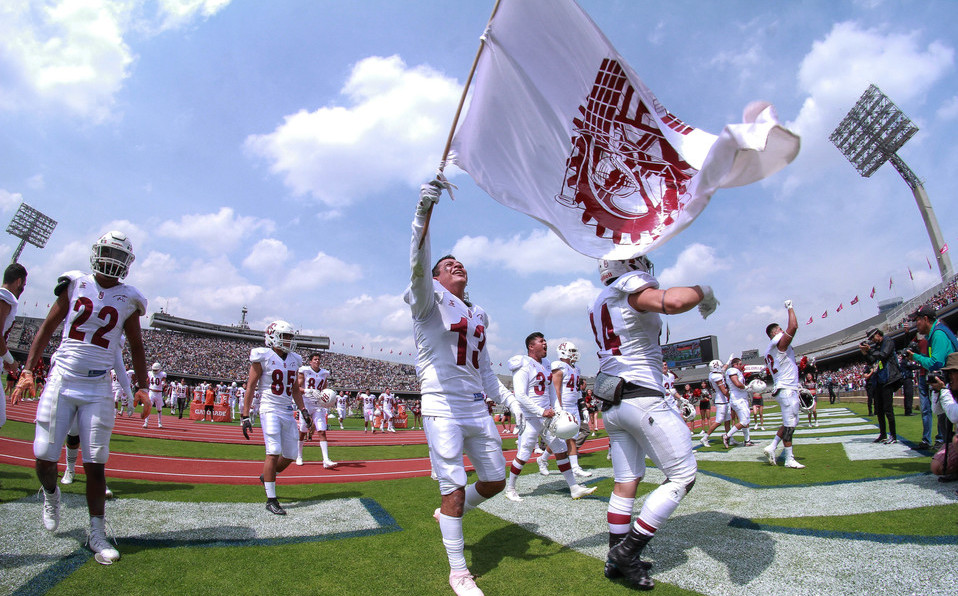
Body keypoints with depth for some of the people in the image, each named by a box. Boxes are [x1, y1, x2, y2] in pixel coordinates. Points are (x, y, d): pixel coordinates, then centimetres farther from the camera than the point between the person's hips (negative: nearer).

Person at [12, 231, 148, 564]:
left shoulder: (128, 300, 3)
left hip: (98, 389, -1)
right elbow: (47, 329, 9)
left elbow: (136, 348, 12)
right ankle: (51, 493, 38)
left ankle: (97, 533, 10)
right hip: (62, 380, 1)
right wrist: (28, 370, 1)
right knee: (44, 457, 3)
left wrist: (141, 387, 12)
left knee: (95, 464, 0)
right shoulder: (74, 285, 4)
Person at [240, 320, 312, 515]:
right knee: (274, 453, -12)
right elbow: (250, 387, -5)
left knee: (290, 456, 8)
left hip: (288, 412, 6)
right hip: (270, 410, -6)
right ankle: (271, 500, -1)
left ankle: (266, 477, 37)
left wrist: (303, 410, 12)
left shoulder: (294, 360, 11)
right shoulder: (263, 357, -6)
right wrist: (245, 416, -9)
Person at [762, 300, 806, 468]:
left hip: (782, 389, 10)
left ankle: (772, 447, 14)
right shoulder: (779, 343, -9)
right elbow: (793, 326, -20)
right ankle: (789, 459, 1)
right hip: (786, 390, -10)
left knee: (791, 423, 16)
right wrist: (789, 307, -5)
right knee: (789, 424, -5)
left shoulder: (769, 351, 18)